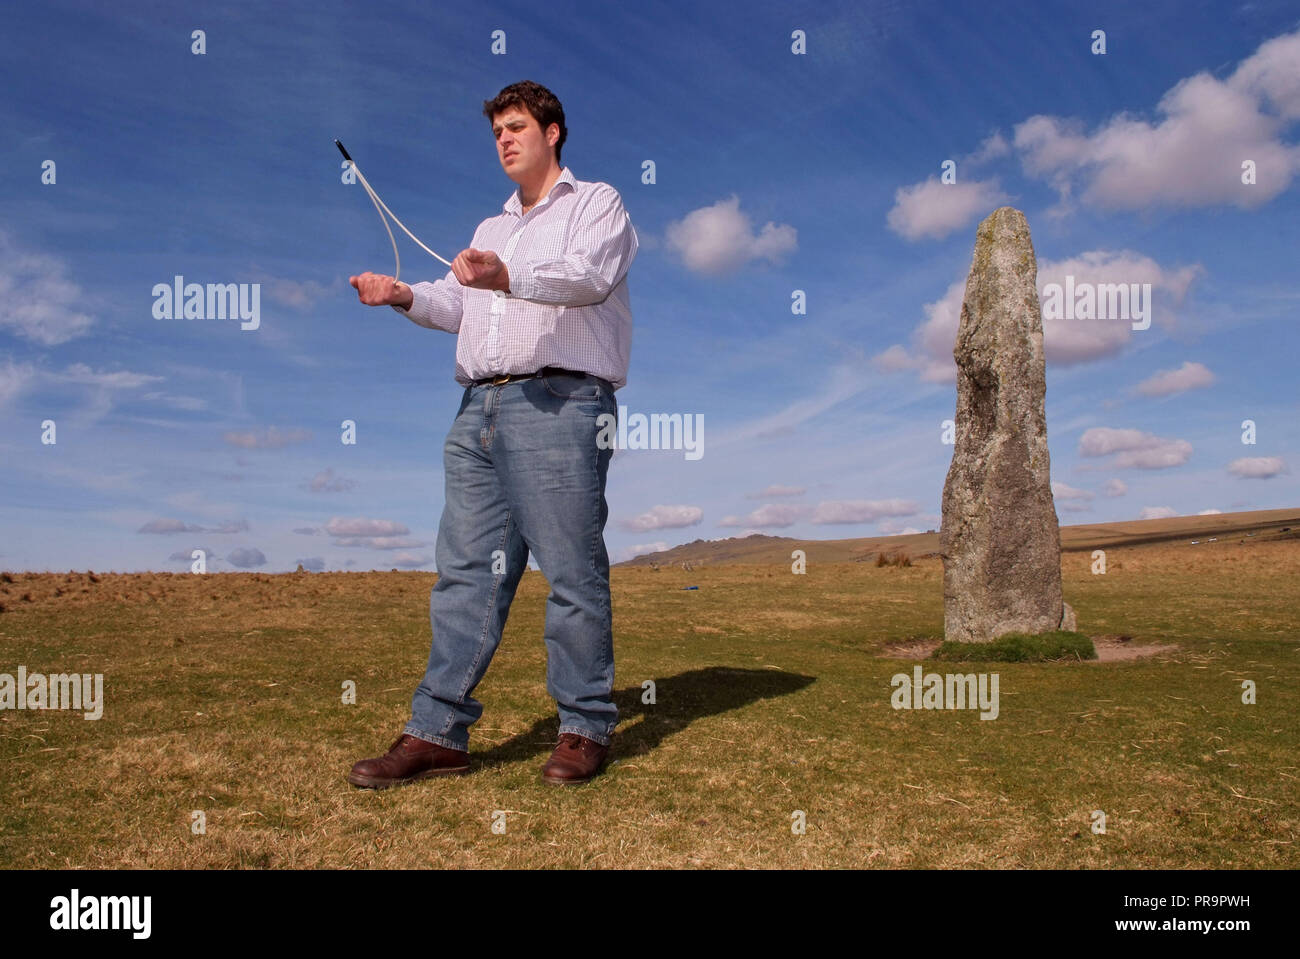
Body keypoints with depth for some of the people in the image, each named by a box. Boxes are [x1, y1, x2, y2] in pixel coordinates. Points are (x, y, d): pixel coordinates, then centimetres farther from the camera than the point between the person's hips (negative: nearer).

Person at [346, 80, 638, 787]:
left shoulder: (596, 202, 11)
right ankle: (438, 731, 5)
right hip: (478, 408, 7)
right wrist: (404, 296, 2)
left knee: (572, 571, -6)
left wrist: (510, 277, -27)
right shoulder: (490, 229, 34)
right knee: (464, 570, 1)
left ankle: (586, 728, 4)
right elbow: (458, 307, 22)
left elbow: (590, 277, -10)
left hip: (560, 403, -6)